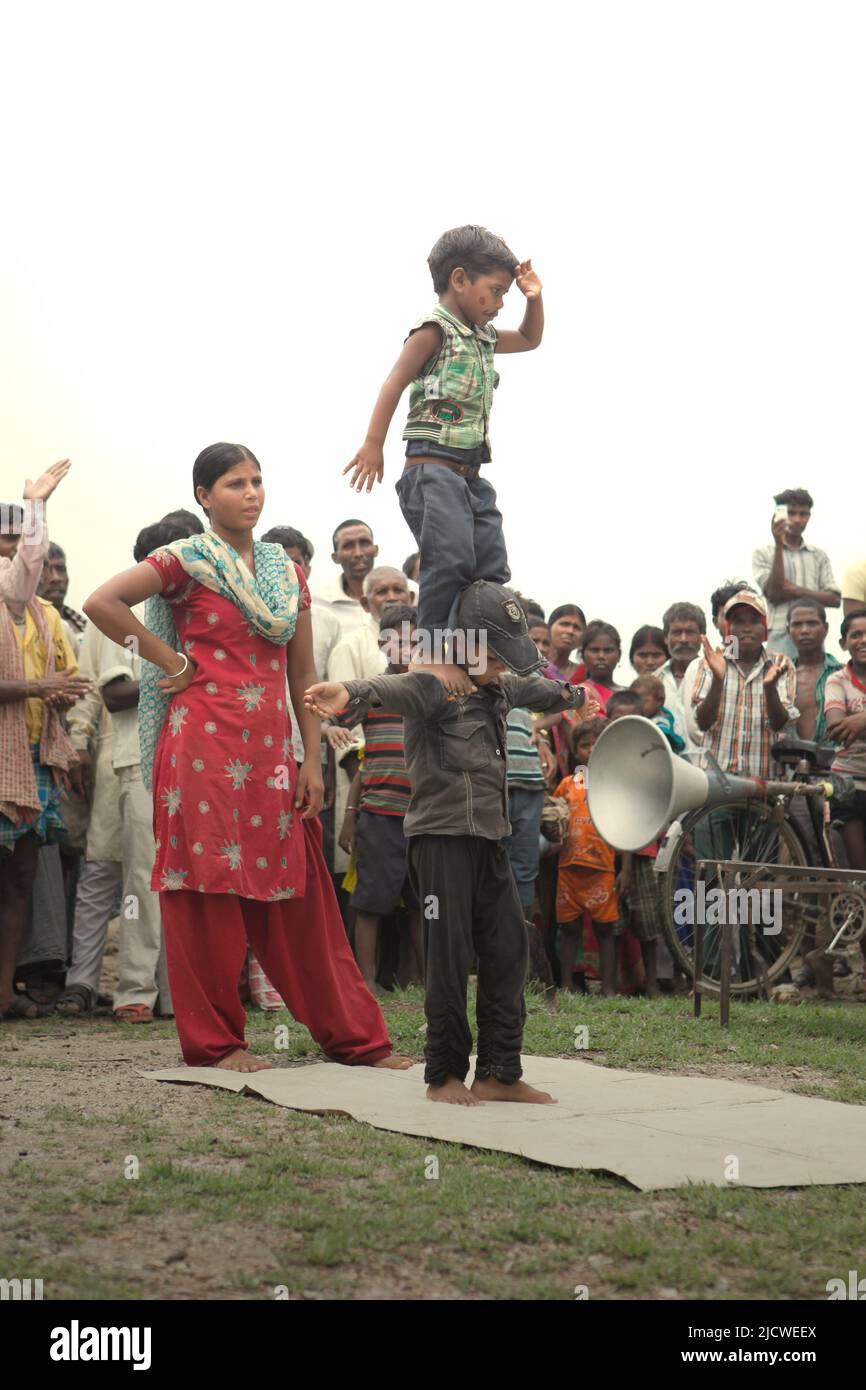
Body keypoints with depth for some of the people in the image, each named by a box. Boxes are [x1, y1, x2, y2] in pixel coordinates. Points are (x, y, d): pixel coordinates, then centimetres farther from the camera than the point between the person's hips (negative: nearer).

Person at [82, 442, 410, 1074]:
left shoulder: (288, 572, 15)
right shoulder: (186, 561, 0)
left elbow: (304, 674, 14)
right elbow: (102, 603, -13)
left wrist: (312, 760, 7)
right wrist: (172, 662, -9)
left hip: (271, 750, 5)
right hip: (205, 746, -5)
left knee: (299, 896, 7)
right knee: (209, 890, 0)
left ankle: (353, 1033, 12)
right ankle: (214, 1041, 9)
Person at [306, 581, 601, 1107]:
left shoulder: (500, 687, 15)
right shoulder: (435, 686, -12)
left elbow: (533, 687, 39)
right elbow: (394, 688, -35)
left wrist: (575, 695, 57)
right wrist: (351, 693, -57)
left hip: (490, 840, 8)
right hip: (442, 838, -8)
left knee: (508, 950, 6)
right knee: (451, 957, -4)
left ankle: (500, 1073, 14)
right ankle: (445, 1076, 7)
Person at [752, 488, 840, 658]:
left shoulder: (818, 556, 14)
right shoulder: (764, 553, 8)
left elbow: (835, 599, 7)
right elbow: (773, 593, -7)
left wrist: (798, 592, -7)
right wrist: (779, 545, -9)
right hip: (780, 636, -3)